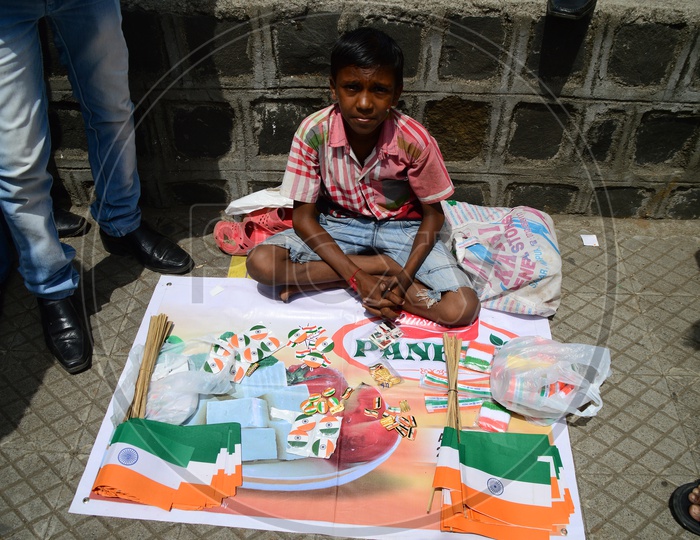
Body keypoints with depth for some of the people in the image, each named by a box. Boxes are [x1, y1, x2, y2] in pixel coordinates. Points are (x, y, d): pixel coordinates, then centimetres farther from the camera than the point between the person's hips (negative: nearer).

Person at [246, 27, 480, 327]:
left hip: (402, 228, 0)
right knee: (260, 262, -24)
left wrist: (405, 277, -23)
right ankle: (382, 266, -12)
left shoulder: (415, 140, -22)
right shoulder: (313, 132, -22)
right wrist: (358, 277, -26)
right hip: (338, 225, 1)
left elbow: (432, 214, -8)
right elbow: (303, 217, -15)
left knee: (463, 308, -21)